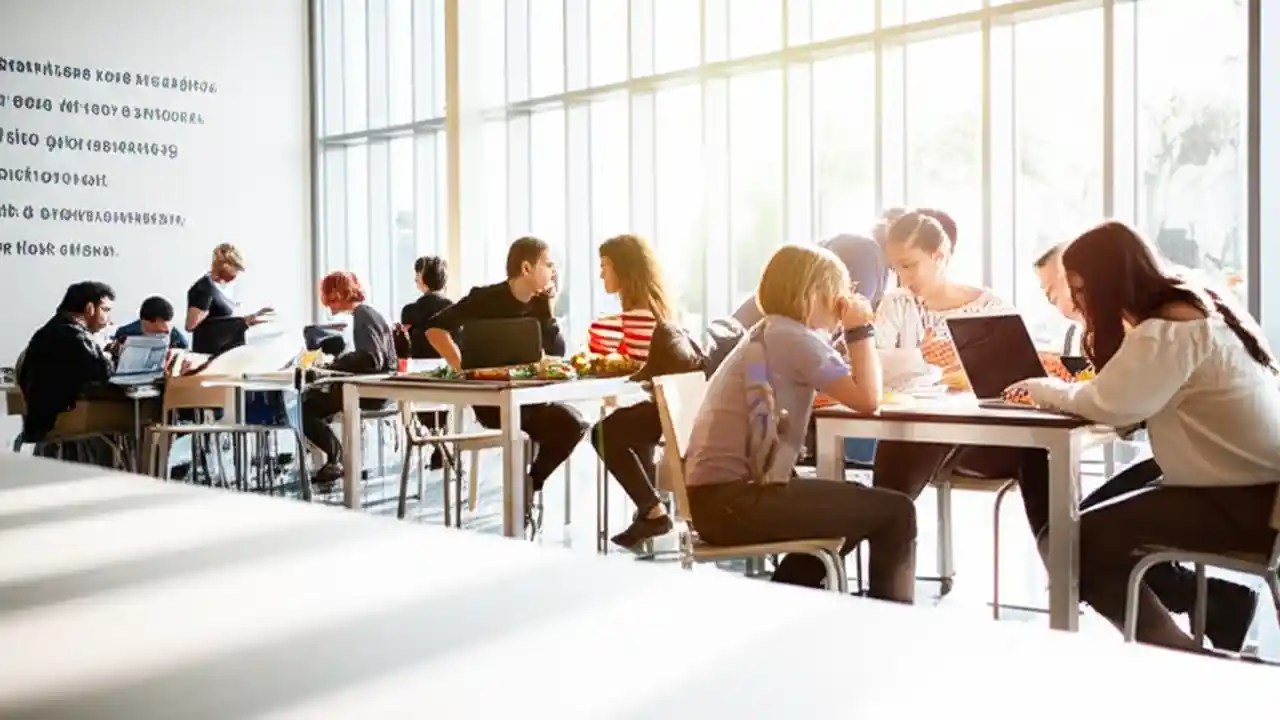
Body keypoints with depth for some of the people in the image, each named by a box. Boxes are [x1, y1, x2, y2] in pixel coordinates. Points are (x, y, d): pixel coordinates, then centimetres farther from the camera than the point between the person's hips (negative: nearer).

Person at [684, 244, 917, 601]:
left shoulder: (770, 334, 19)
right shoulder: (793, 337, -11)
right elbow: (868, 399, -15)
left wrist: (854, 333, 15)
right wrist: (861, 330, -4)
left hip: (720, 495, 10)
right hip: (734, 498, -10)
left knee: (858, 508, 30)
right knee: (895, 513, -8)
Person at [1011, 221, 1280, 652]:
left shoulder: (1168, 330, -21)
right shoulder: (1193, 307, 9)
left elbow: (1111, 404, -26)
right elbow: (1136, 397, 11)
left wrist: (1047, 390, -7)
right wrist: (1063, 388, 0)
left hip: (1244, 504, -10)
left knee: (1078, 542, -8)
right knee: (1106, 529, 12)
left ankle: (1176, 654, 1)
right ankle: (1218, 605, 14)